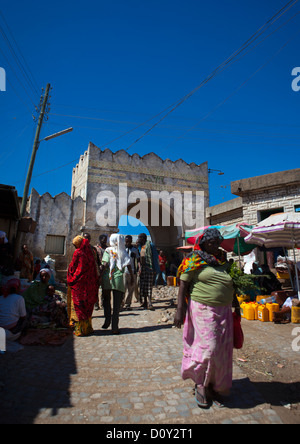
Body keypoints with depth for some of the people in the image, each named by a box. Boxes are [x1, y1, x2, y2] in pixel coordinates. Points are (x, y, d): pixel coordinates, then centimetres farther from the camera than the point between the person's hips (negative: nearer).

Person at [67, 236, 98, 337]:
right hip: (89, 282, 6)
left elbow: (72, 268, -4)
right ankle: (87, 327, 23)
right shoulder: (90, 253, 4)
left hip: (79, 283, -6)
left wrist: (70, 280, 12)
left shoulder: (77, 253, -11)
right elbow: (94, 269, 7)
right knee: (87, 304, 15)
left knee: (79, 305, 4)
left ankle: (80, 329, 10)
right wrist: (95, 282, 14)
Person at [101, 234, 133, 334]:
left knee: (106, 299, 23)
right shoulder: (123, 252, 6)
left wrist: (102, 276, -1)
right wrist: (132, 277, 11)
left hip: (107, 277, 0)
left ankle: (107, 319, 16)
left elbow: (105, 264, -8)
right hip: (118, 278, 0)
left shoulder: (108, 250, 3)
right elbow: (129, 265, 2)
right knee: (117, 303, 5)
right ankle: (115, 327, 6)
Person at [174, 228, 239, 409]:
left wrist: (236, 305, 20)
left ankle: (215, 387, 33)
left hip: (223, 311, 6)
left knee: (222, 350, 11)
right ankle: (200, 383, 23)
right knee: (208, 347, -5)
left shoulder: (224, 261, 11)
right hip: (202, 310, -6)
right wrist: (180, 310, -13)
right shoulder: (194, 260, -6)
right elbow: (183, 284, -8)